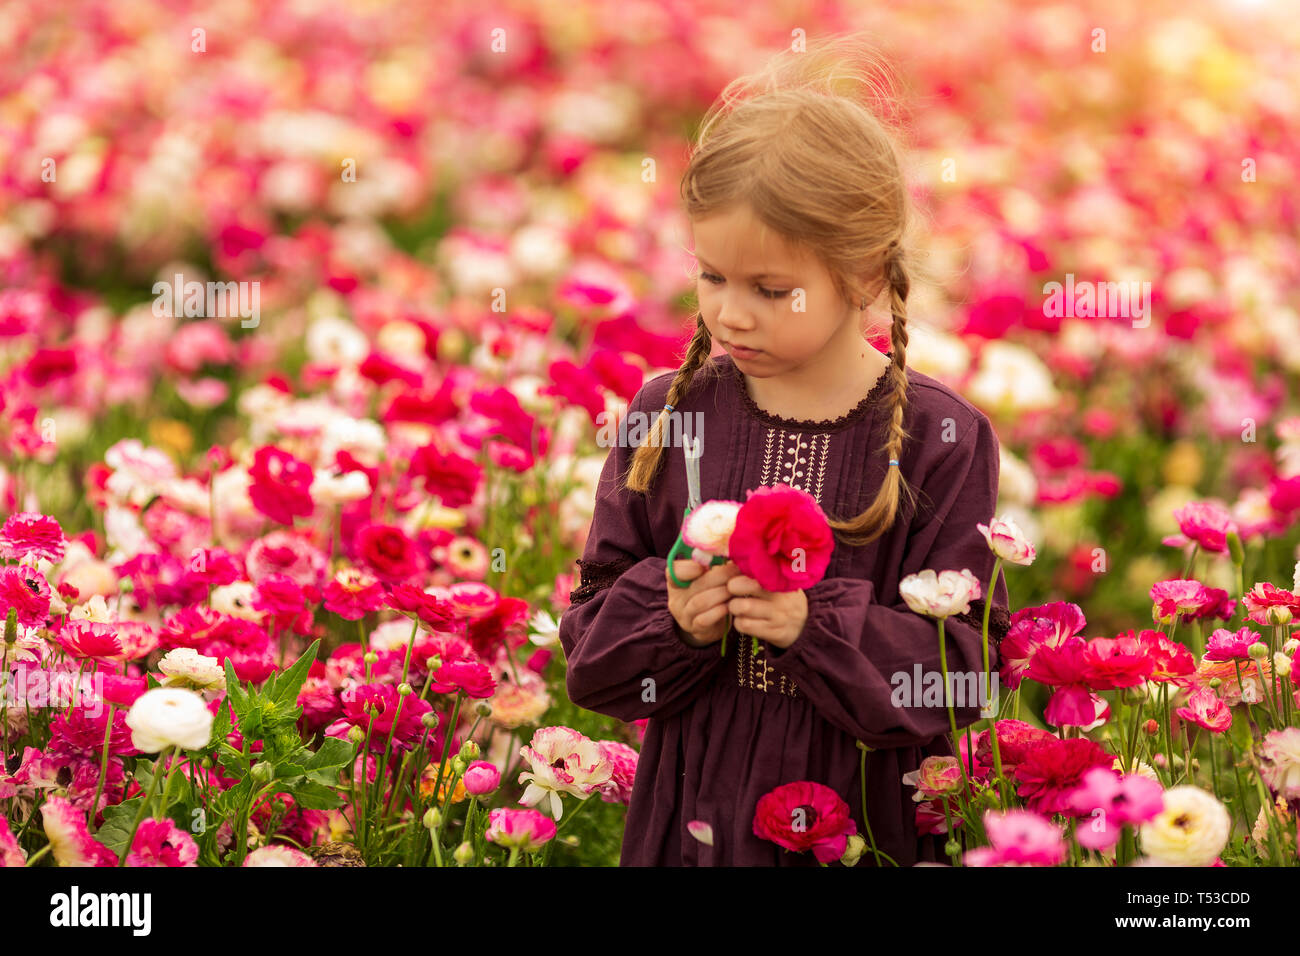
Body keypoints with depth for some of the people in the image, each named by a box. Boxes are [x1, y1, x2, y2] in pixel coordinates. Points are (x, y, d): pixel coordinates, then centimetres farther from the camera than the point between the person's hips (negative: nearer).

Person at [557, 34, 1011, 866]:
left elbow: (960, 667, -10)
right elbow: (592, 654, 3)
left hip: (869, 822, -2)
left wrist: (818, 624, -23)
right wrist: (668, 617, -17)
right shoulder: (668, 416, -1)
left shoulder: (942, 440, -9)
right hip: (694, 819, 2)